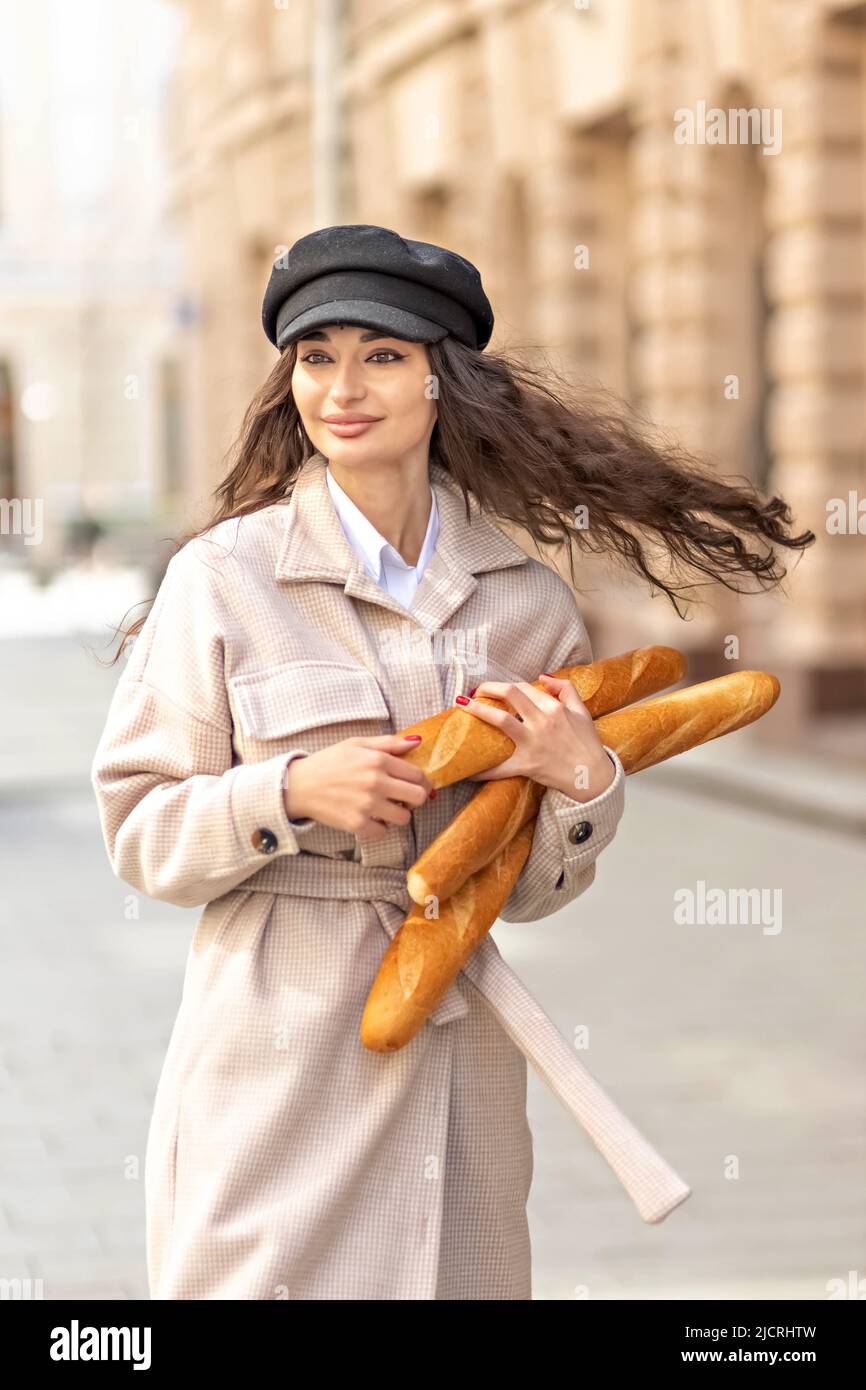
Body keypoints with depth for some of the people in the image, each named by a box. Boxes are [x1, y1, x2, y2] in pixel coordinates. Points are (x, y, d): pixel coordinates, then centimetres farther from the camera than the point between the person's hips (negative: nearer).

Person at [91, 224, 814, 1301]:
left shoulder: (526, 601, 6)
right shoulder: (225, 576, -4)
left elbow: (528, 889, 10)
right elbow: (140, 831, -2)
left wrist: (585, 782, -9)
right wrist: (291, 791, -17)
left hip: (461, 1062, 3)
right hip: (277, 1058, -3)